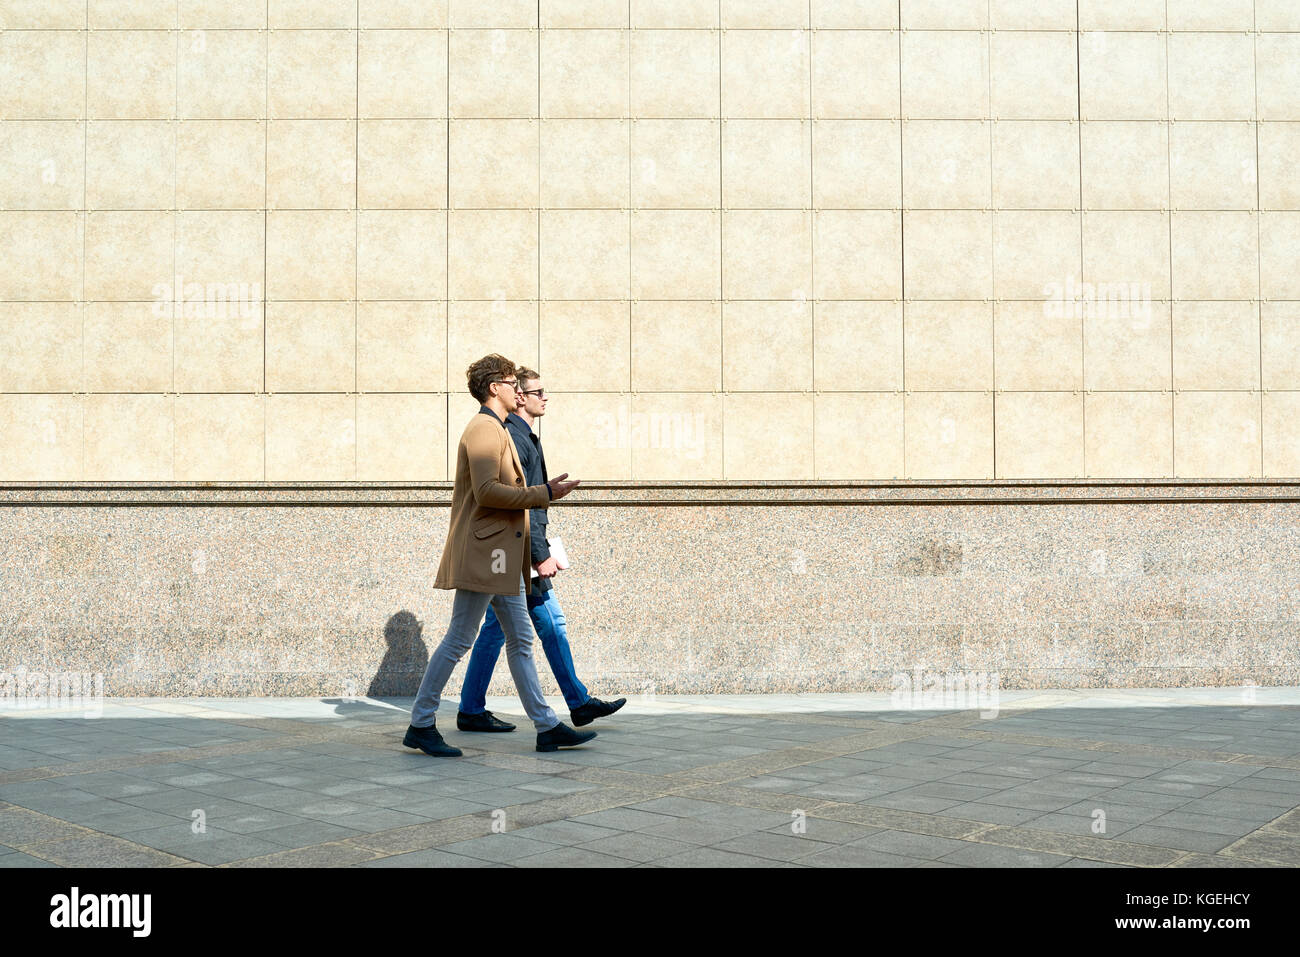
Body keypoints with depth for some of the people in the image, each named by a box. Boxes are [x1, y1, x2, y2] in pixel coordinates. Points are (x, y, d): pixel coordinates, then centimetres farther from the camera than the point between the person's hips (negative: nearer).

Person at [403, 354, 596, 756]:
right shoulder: (484, 429, -12)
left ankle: (546, 727, 11)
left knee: (520, 640, 9)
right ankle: (421, 725, 4)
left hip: (501, 555, 11)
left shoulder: (496, 431, 21)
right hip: (483, 552, -11)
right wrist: (544, 493, -19)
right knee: (458, 640, -4)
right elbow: (486, 491, -23)